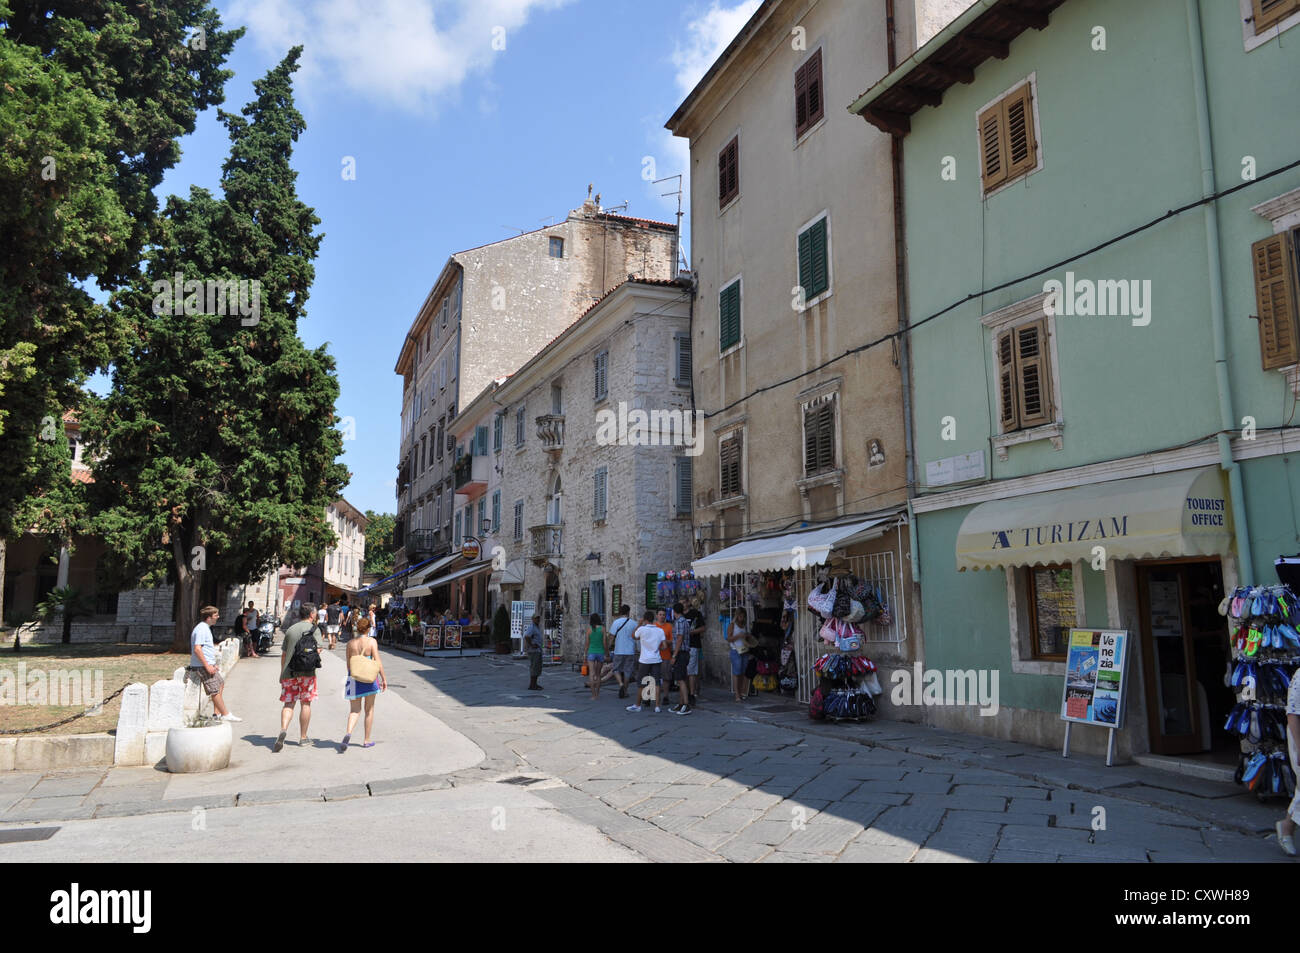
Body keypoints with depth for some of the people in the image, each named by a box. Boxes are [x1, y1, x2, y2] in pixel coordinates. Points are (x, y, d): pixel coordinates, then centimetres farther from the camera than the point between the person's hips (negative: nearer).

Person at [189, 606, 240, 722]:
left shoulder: (206, 628, 16)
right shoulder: (201, 629, -17)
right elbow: (197, 649, -25)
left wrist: (212, 665, 22)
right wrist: (207, 666, -26)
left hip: (208, 665, 11)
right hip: (202, 665, -11)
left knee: (220, 683, 20)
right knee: (215, 690, -9)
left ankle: (217, 713, 24)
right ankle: (226, 714, -5)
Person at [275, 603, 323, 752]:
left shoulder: (290, 629, 12)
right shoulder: (314, 629, 0)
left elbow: (283, 654, 15)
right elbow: (317, 651, -7)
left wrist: (282, 673, 22)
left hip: (289, 672, 3)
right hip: (307, 672, -3)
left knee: (288, 703, 5)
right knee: (305, 703, 7)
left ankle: (283, 729, -19)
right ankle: (303, 738, 13)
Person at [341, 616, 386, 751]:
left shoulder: (350, 642, 3)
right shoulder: (371, 641, -7)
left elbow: (348, 664, 9)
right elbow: (377, 661, -12)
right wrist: (383, 678, -7)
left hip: (354, 678, 2)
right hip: (368, 677, -2)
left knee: (355, 710, 8)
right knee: (369, 709, 12)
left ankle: (348, 732, -20)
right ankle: (367, 740, 19)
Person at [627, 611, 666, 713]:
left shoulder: (642, 629, -10)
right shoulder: (660, 631, 1)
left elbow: (633, 636, 9)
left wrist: (640, 624, 11)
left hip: (645, 660, -3)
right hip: (657, 660, 3)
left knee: (640, 683, 9)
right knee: (656, 683, 4)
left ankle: (637, 705, 19)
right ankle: (657, 706, 0)